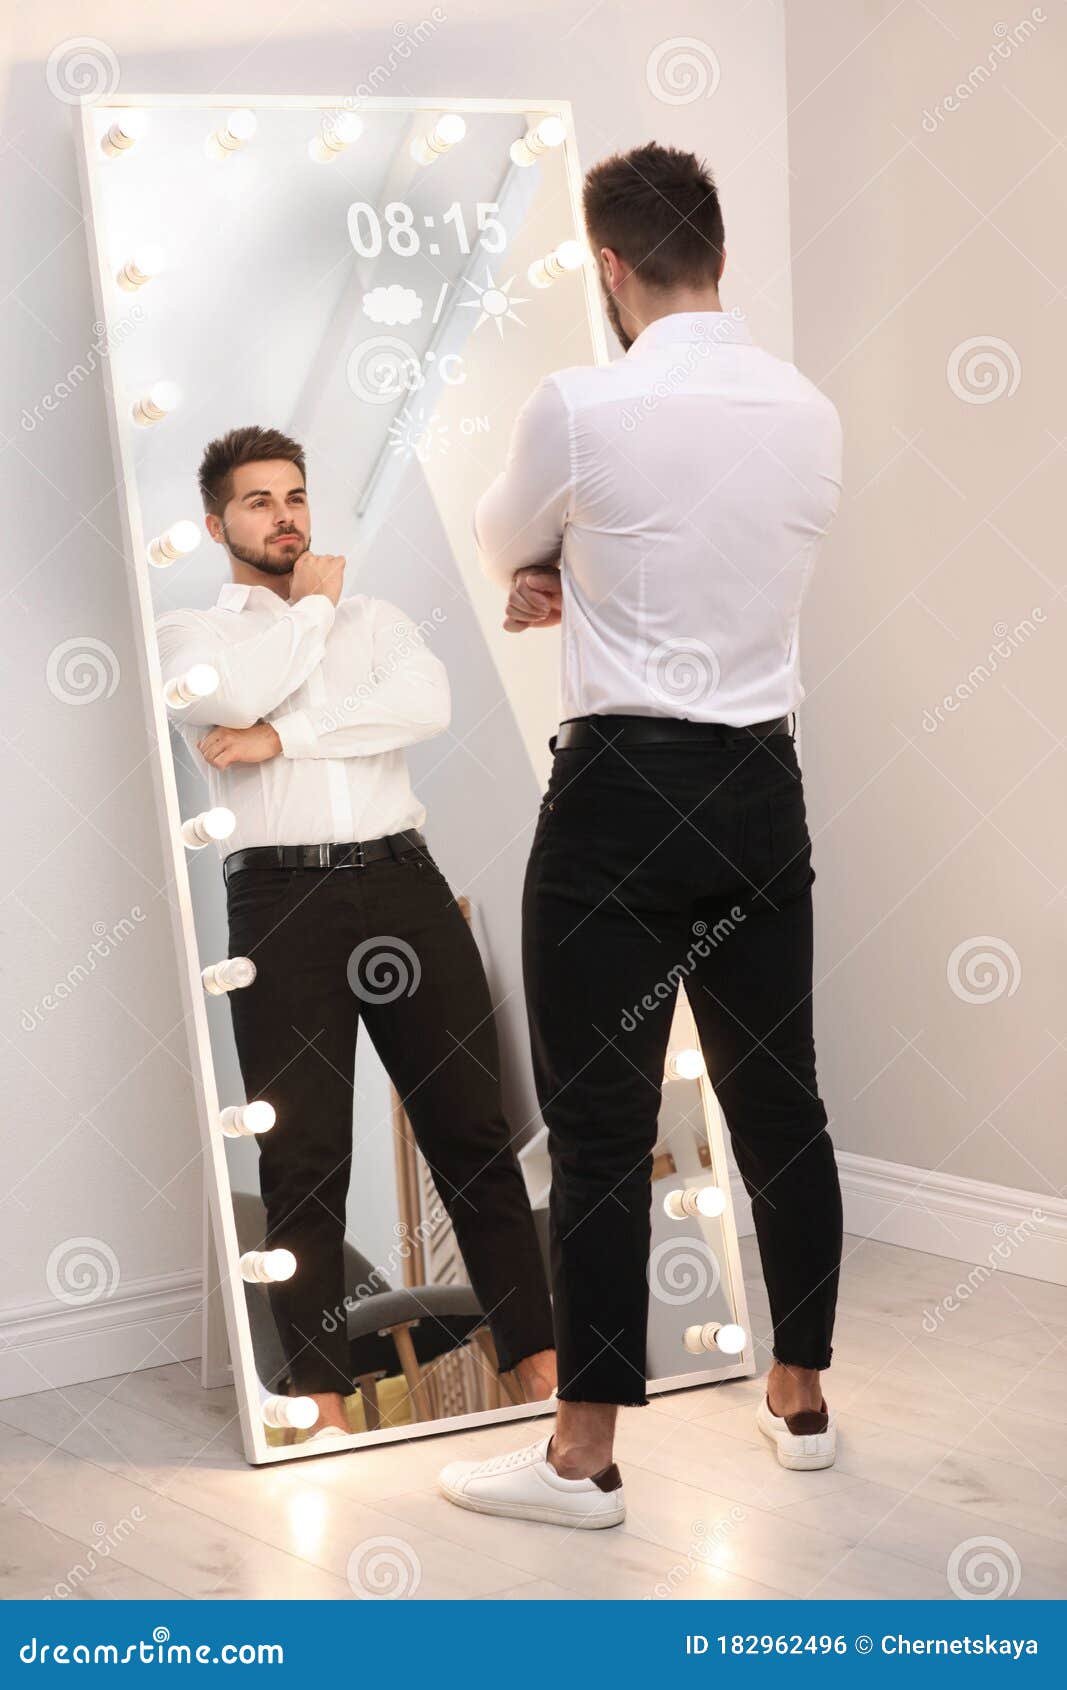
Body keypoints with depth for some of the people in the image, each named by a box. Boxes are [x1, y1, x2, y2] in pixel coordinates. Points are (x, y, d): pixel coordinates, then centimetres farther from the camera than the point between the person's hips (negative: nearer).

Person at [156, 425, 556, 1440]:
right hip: (281, 899, -2)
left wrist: (282, 736, -8)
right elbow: (234, 693, -12)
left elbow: (427, 704, -3)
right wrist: (313, 604, 3)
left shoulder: (376, 619, 19)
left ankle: (537, 1358, 8)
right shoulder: (189, 632, 12)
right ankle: (320, 1393, 5)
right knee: (302, 1157, -1)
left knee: (472, 1129, 2)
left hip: (403, 882, 2)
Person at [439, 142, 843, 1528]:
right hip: (762, 788, 6)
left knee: (601, 1127, -1)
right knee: (780, 1103, 14)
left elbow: (504, 544, 7)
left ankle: (584, 1457, 6)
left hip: (623, 792, -5)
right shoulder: (811, 414, 4)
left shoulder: (582, 407, -13)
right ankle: (801, 1399, 27)